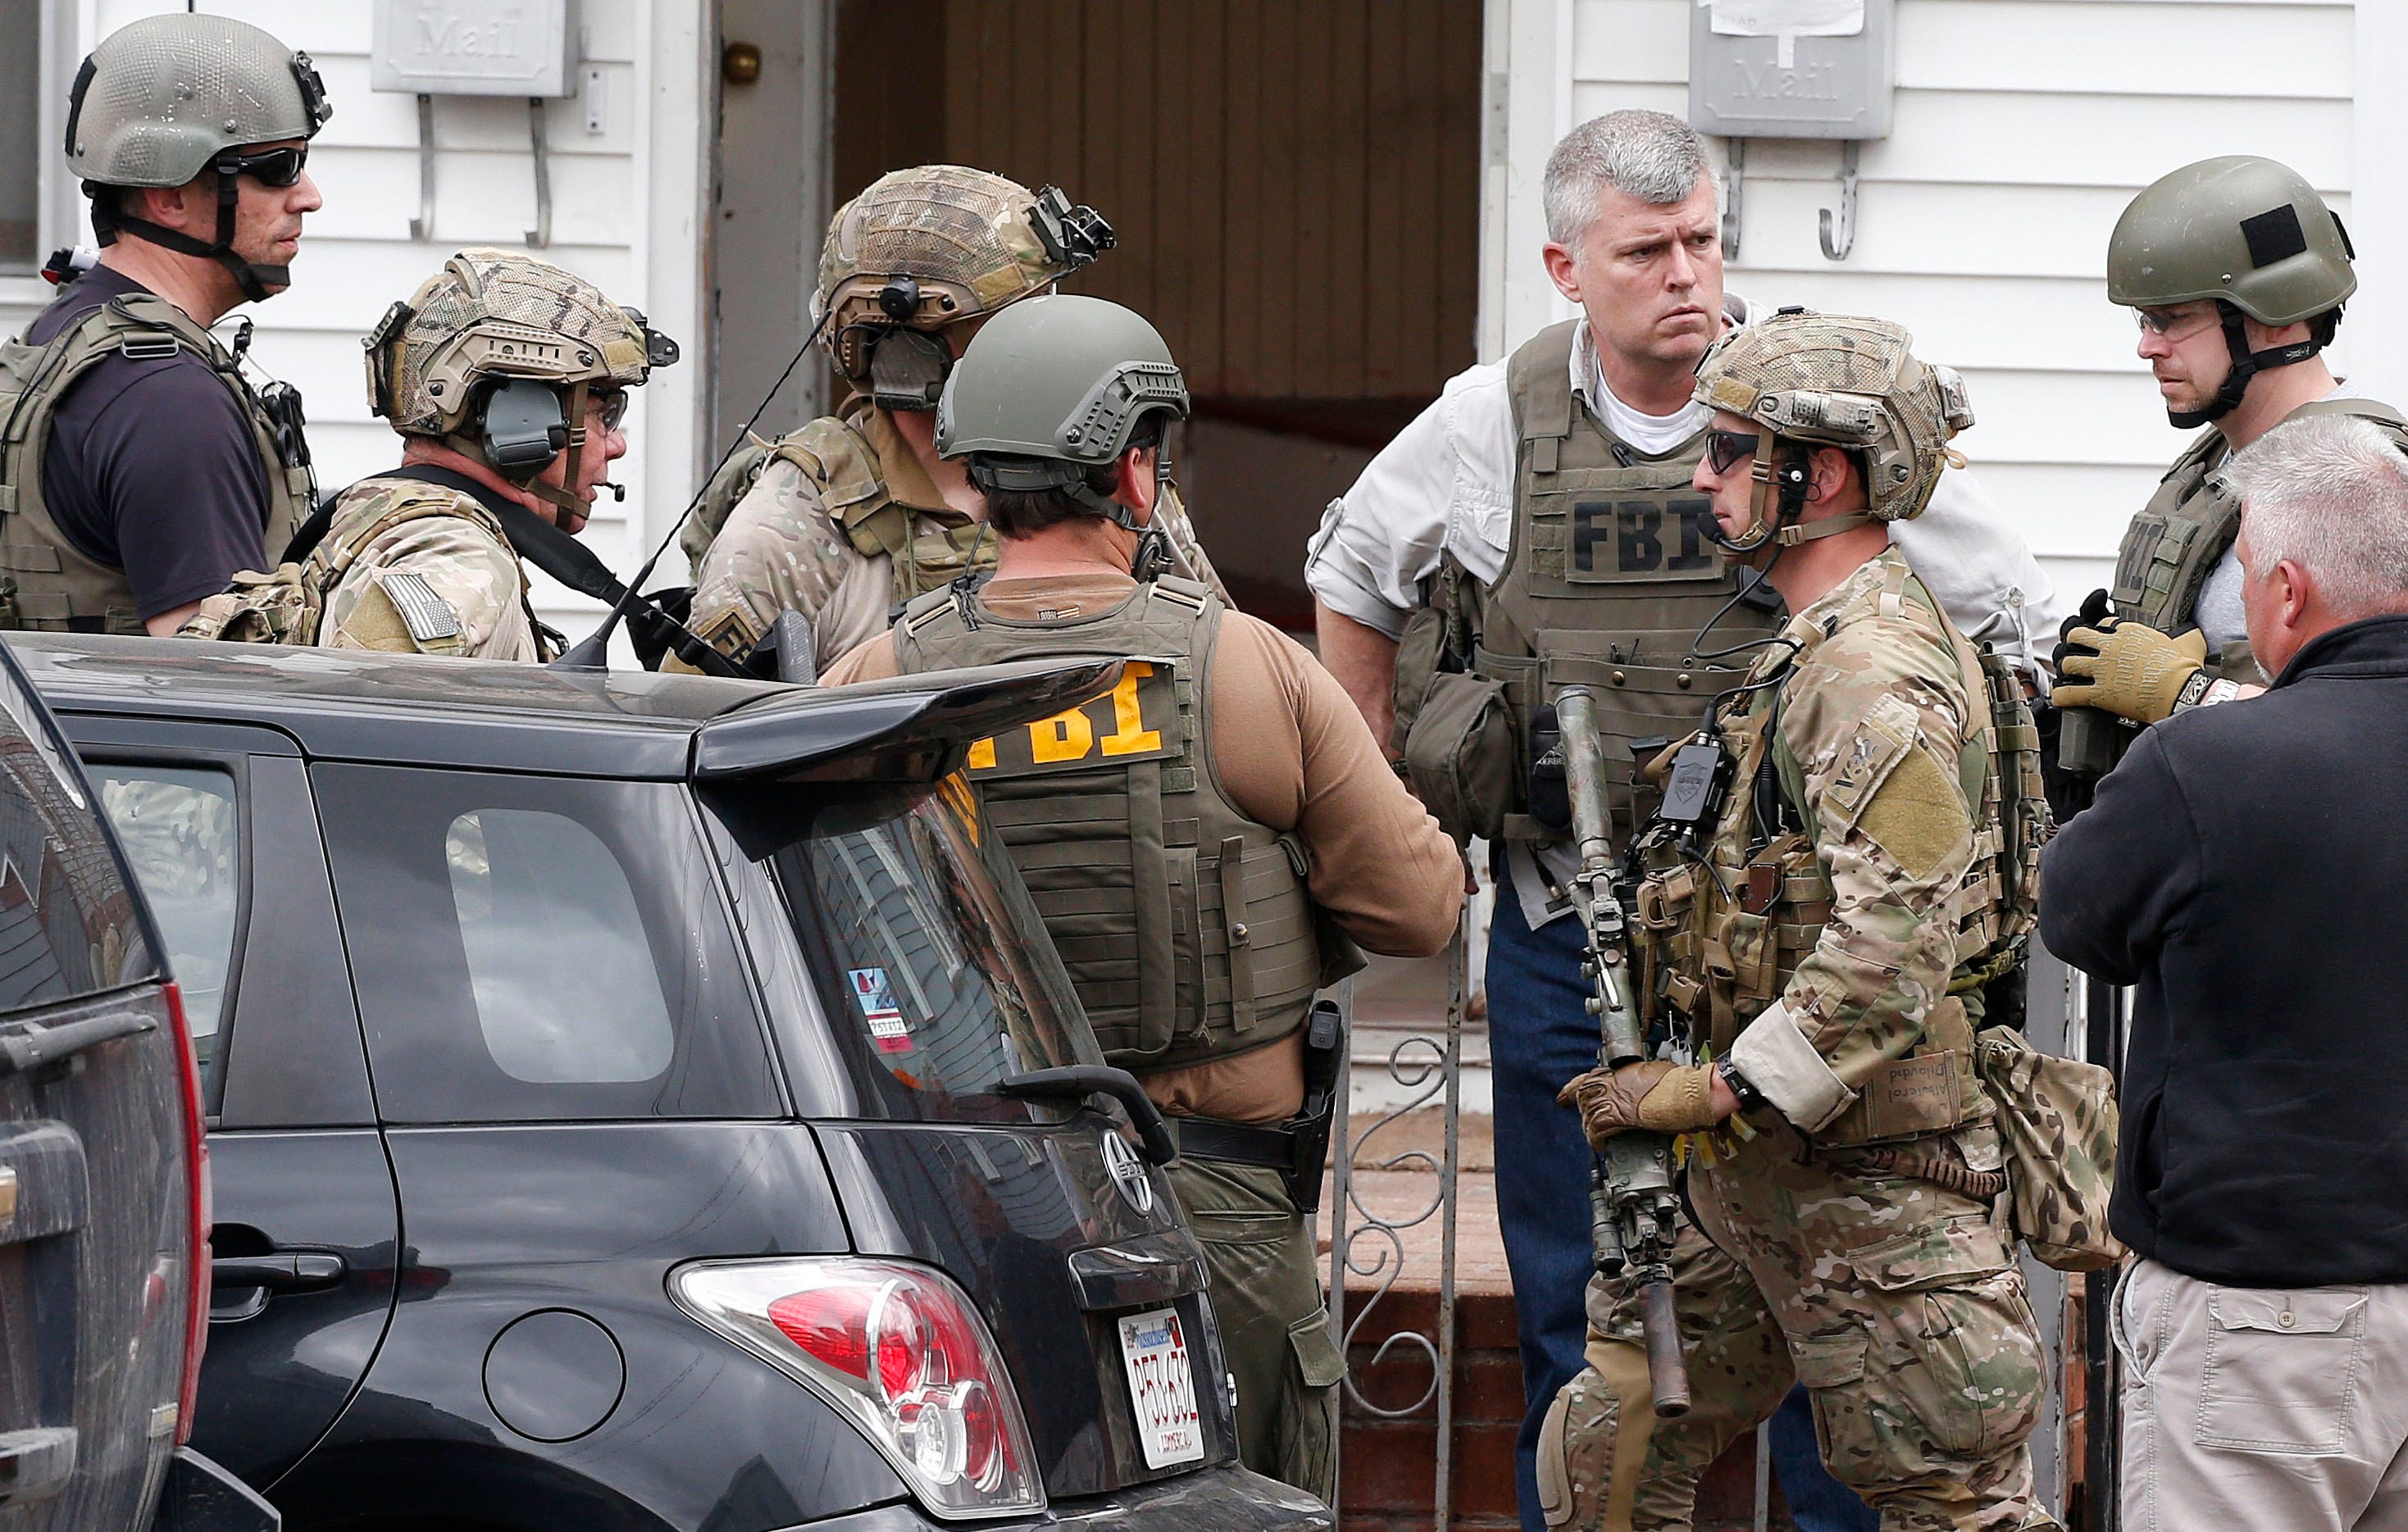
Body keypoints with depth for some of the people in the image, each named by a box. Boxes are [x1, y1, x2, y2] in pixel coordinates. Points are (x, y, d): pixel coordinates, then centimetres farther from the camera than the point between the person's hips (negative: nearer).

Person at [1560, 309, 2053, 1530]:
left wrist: (1721, 1092, -23)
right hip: (1758, 1163, 10)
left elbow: (1894, 949, -28)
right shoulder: (1815, 653, 14)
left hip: (1864, 1174, -10)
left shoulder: (1878, 678, -20)